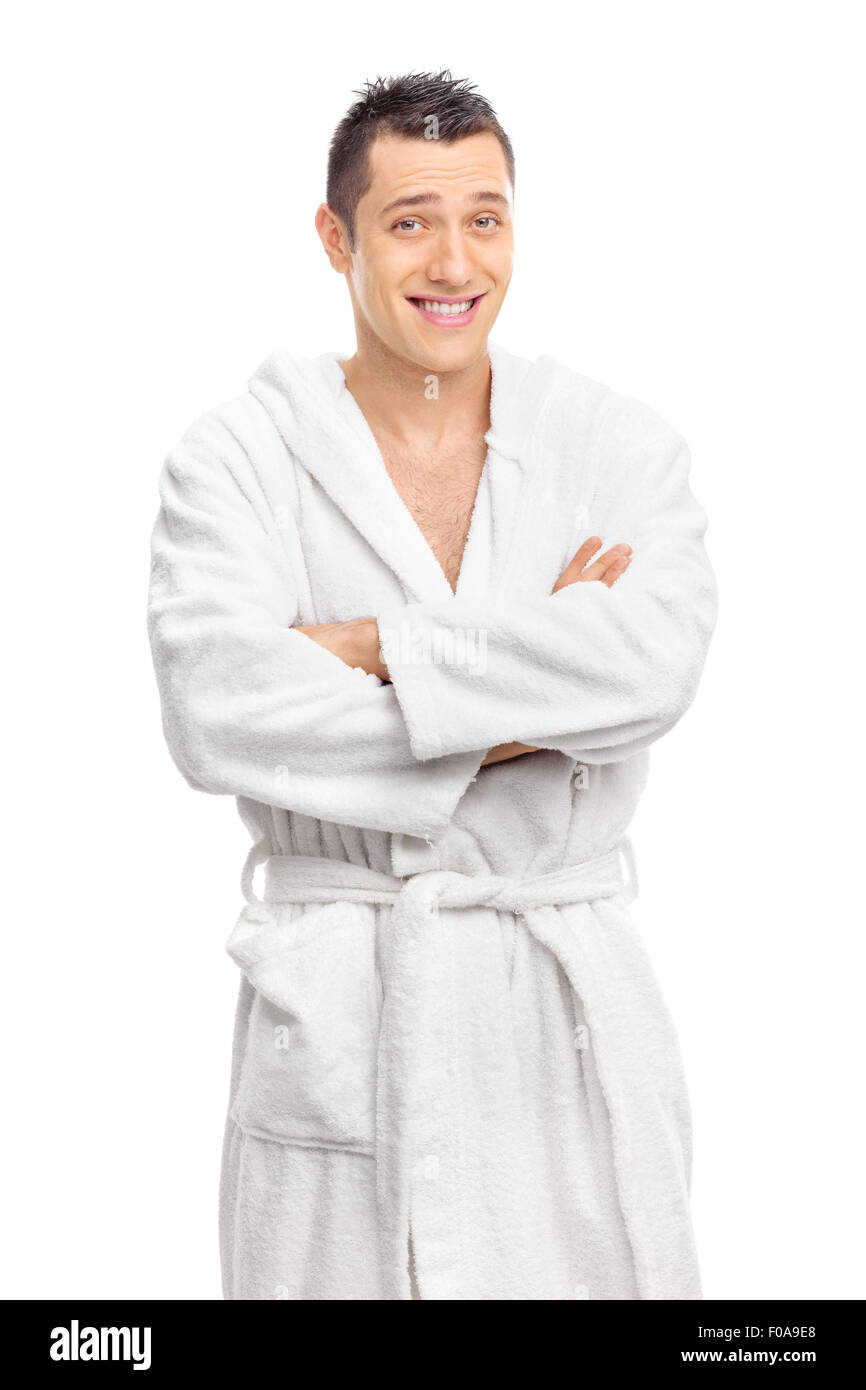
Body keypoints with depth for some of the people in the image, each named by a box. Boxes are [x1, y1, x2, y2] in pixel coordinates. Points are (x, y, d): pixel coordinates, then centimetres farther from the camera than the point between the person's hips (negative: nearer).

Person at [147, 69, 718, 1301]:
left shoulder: (622, 448, 2)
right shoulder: (236, 459, -2)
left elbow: (656, 659, -17)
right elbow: (218, 712, -18)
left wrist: (379, 646, -17)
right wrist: (525, 702, -15)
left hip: (571, 1008, 1)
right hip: (331, 1009, -1)